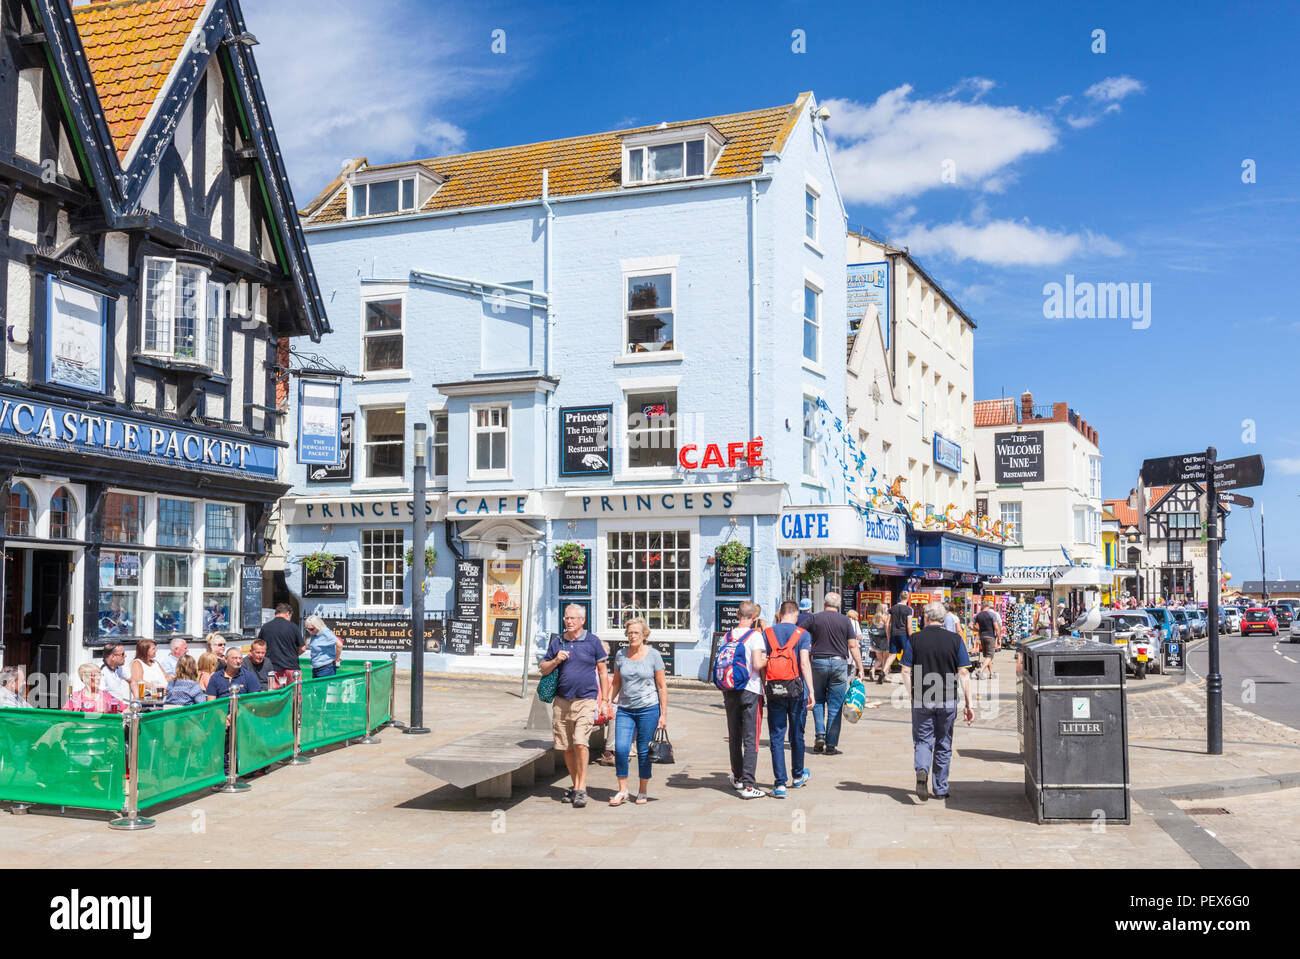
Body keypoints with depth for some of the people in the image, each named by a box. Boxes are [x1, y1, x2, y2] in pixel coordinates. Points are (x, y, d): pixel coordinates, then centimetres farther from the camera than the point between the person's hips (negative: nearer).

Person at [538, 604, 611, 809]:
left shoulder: (593, 641, 2)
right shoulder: (557, 642, 10)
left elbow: (603, 672, 6)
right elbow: (543, 669, 16)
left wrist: (605, 700, 2)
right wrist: (555, 661, -6)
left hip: (586, 701, -4)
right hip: (561, 701, 4)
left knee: (580, 744, -15)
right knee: (566, 747, 7)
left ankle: (581, 789, -9)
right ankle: (575, 786, 20)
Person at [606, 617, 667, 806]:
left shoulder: (653, 655, -2)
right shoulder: (620, 655, 6)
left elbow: (662, 686, 0)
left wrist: (663, 715, -3)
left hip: (648, 709, -2)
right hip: (625, 710, 2)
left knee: (644, 752, 3)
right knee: (620, 748, -10)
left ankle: (643, 791, 19)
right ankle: (622, 791, 5)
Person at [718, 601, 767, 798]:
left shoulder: (726, 637, 5)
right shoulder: (755, 635, -9)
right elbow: (757, 665, -17)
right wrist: (767, 660, 4)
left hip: (730, 691, 5)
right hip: (750, 690, -5)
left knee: (734, 736, 16)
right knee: (750, 739, -4)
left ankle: (737, 778, 29)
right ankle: (748, 785, -9)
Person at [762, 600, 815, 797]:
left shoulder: (767, 633, 4)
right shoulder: (802, 634, -2)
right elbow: (804, 663, -12)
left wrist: (763, 687, 6)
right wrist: (811, 691, -14)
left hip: (773, 691, 1)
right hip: (796, 691, 0)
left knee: (776, 737, 3)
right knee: (797, 735, 16)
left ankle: (780, 784, -4)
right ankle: (798, 776, 34)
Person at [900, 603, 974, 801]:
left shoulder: (915, 639, -2)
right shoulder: (955, 639, -1)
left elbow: (906, 671, -3)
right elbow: (964, 673, -3)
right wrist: (969, 704, -1)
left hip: (921, 700, -1)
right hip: (948, 702, 1)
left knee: (923, 740, 10)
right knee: (944, 745, 13)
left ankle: (921, 771, -19)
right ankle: (941, 790, 20)